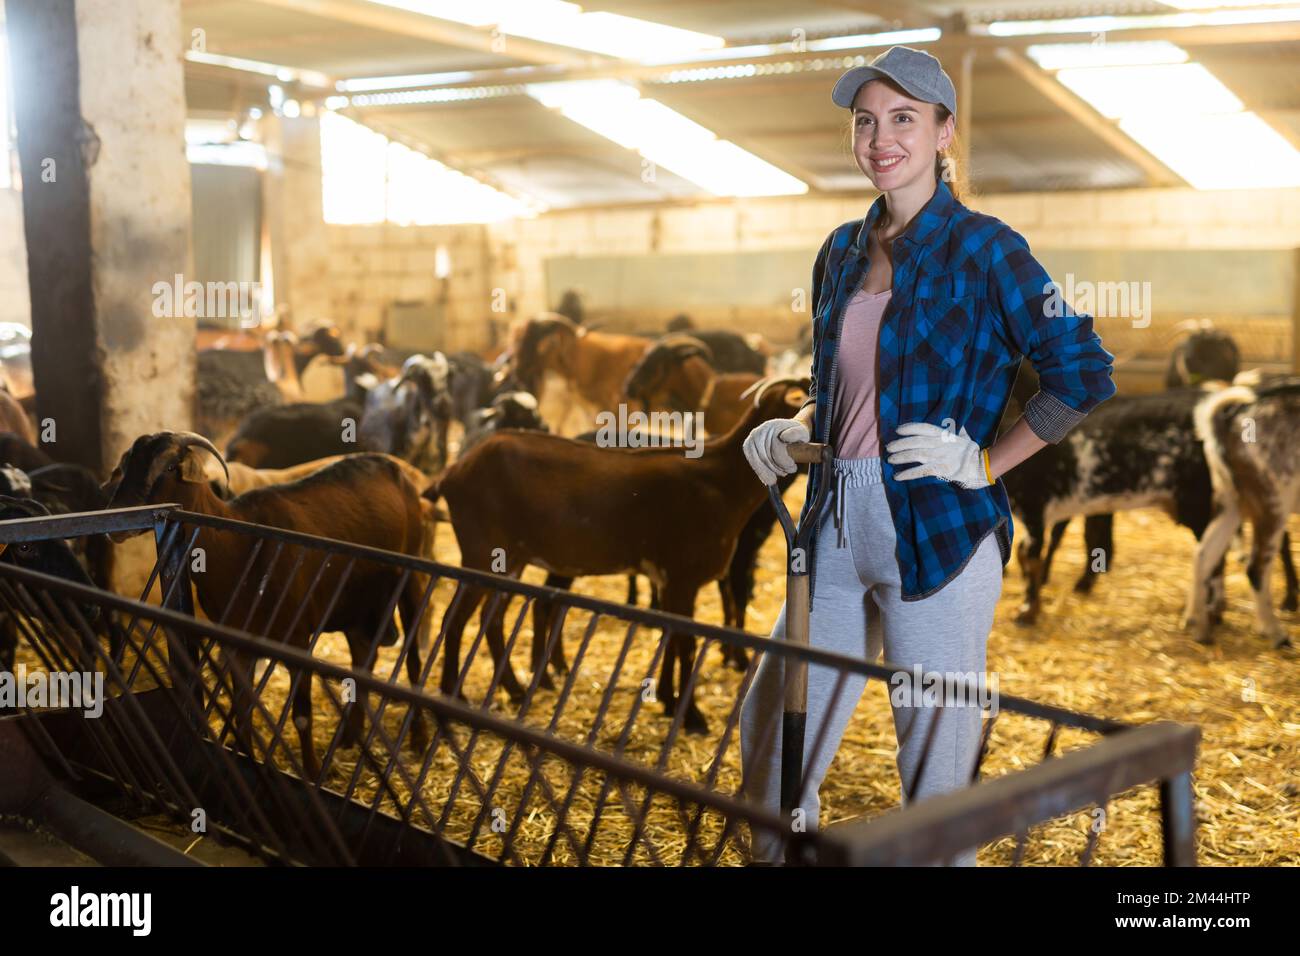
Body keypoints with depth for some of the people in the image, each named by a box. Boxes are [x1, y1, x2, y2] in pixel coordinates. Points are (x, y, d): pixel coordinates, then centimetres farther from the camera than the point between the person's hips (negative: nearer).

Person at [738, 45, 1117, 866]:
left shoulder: (982, 247, -6)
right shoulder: (843, 251, 13)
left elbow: (1085, 376, -10)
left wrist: (984, 466, -11)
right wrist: (793, 432, 7)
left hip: (938, 530, -6)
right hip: (839, 526, 6)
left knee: (936, 765, 2)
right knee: (771, 730, 13)